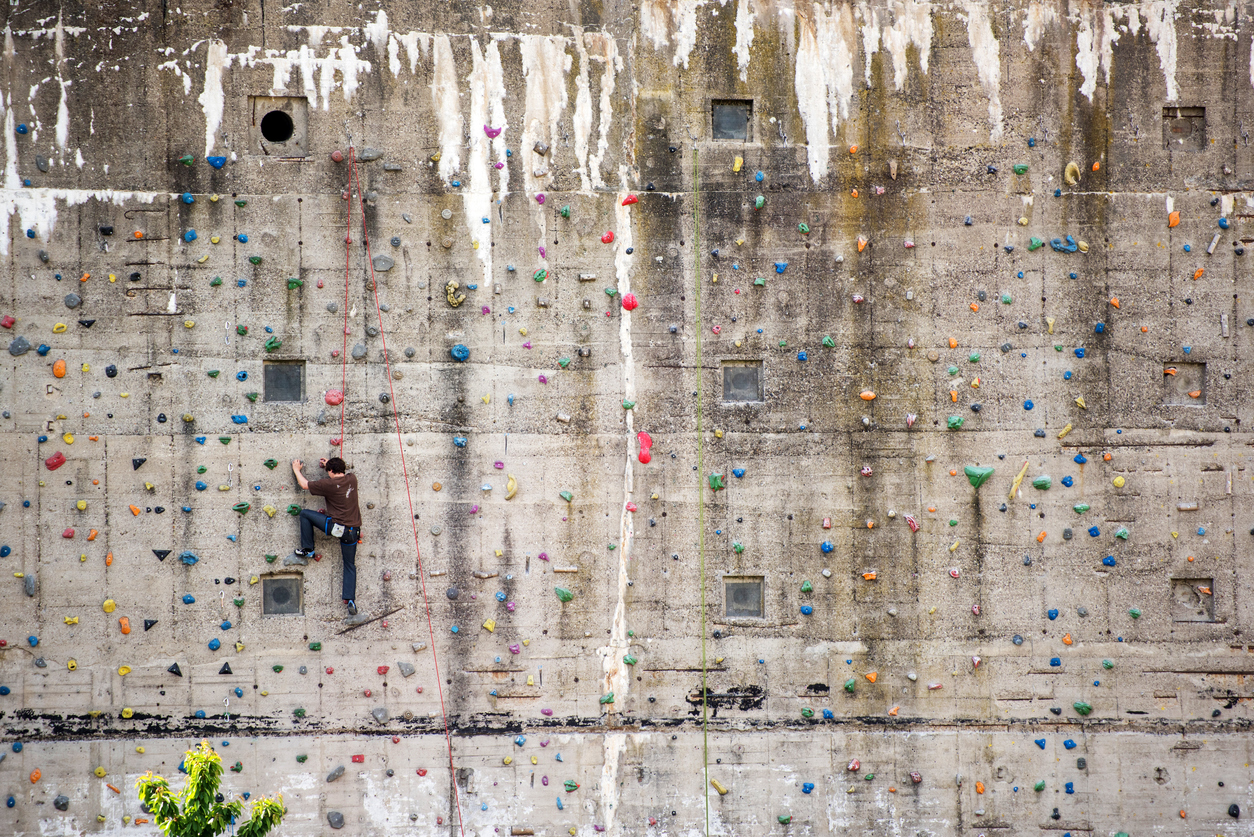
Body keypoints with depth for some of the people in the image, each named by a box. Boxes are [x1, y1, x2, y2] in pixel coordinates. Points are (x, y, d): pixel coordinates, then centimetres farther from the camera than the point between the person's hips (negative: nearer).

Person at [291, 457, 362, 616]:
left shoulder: (330, 484, -9)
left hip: (337, 527, -6)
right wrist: (330, 464, 43)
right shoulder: (352, 479, 7)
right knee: (350, 565, 16)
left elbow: (305, 485, 4)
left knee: (305, 513, 11)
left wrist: (296, 470, 20)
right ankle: (350, 599, 5)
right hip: (353, 530, 6)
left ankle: (307, 549, 18)